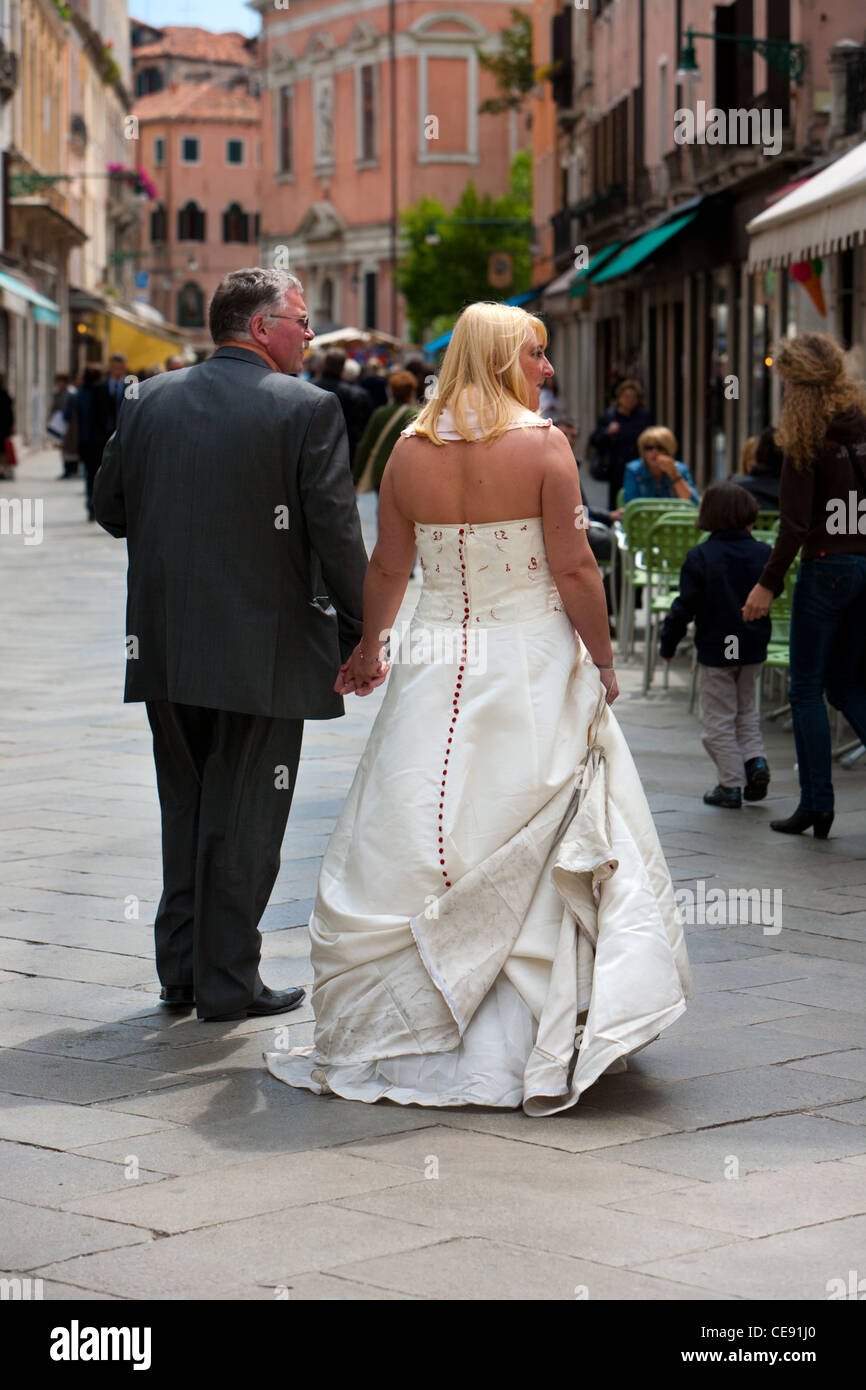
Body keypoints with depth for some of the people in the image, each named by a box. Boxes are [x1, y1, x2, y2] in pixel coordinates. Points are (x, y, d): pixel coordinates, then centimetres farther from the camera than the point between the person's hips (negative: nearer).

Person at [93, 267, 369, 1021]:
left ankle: (181, 969, 24)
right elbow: (337, 534, -13)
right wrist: (361, 627, -4)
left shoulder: (149, 400, 4)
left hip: (165, 647, 5)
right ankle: (227, 980, 11)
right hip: (261, 648, -5)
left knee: (185, 811, 17)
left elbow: (110, 508, 11)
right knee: (244, 818, 5)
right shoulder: (308, 409, -11)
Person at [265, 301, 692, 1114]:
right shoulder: (542, 444, -9)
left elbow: (387, 568, 7)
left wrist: (368, 649, 22)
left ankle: (396, 1033, 16)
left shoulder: (409, 450, 1)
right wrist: (601, 659, 1)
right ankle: (548, 1048, 4)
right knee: (543, 854, 4)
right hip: (531, 660, -3)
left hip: (437, 666, 3)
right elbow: (573, 568, -10)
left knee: (417, 851, 10)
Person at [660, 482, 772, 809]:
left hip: (715, 650, -4)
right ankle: (755, 758, 5)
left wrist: (667, 644, -1)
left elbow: (685, 607, -11)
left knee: (718, 720, 4)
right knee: (745, 709, 23)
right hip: (754, 649, 4)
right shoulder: (763, 554, -3)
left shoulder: (700, 557, -12)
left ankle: (731, 785, 3)